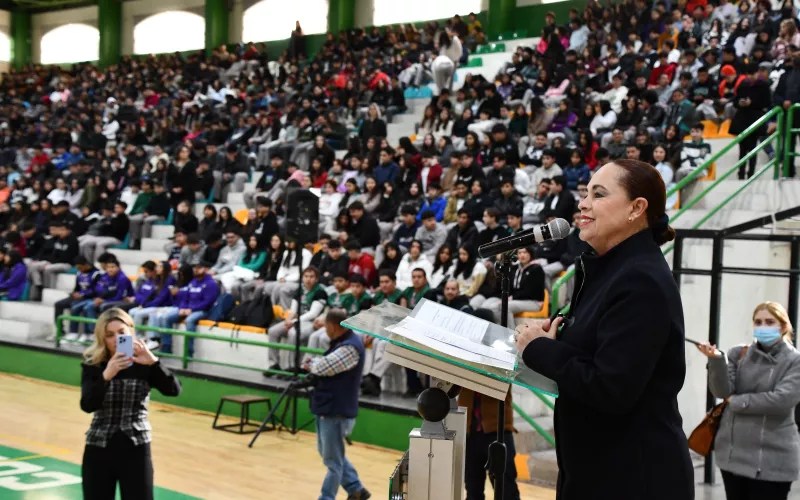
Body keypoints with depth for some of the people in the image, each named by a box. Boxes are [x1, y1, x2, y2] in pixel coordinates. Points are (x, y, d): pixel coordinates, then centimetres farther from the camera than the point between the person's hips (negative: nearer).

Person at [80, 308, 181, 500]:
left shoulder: (143, 364, -2)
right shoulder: (92, 365, -1)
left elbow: (174, 390, -16)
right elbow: (87, 405, -16)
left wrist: (153, 361, -29)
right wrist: (106, 375, -31)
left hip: (136, 449, -1)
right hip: (99, 450, 1)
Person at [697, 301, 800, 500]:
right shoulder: (738, 354, 6)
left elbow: (782, 399, -17)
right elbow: (722, 391, -6)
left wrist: (736, 401, -9)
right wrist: (716, 359, -23)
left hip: (771, 459, -4)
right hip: (732, 451, 4)